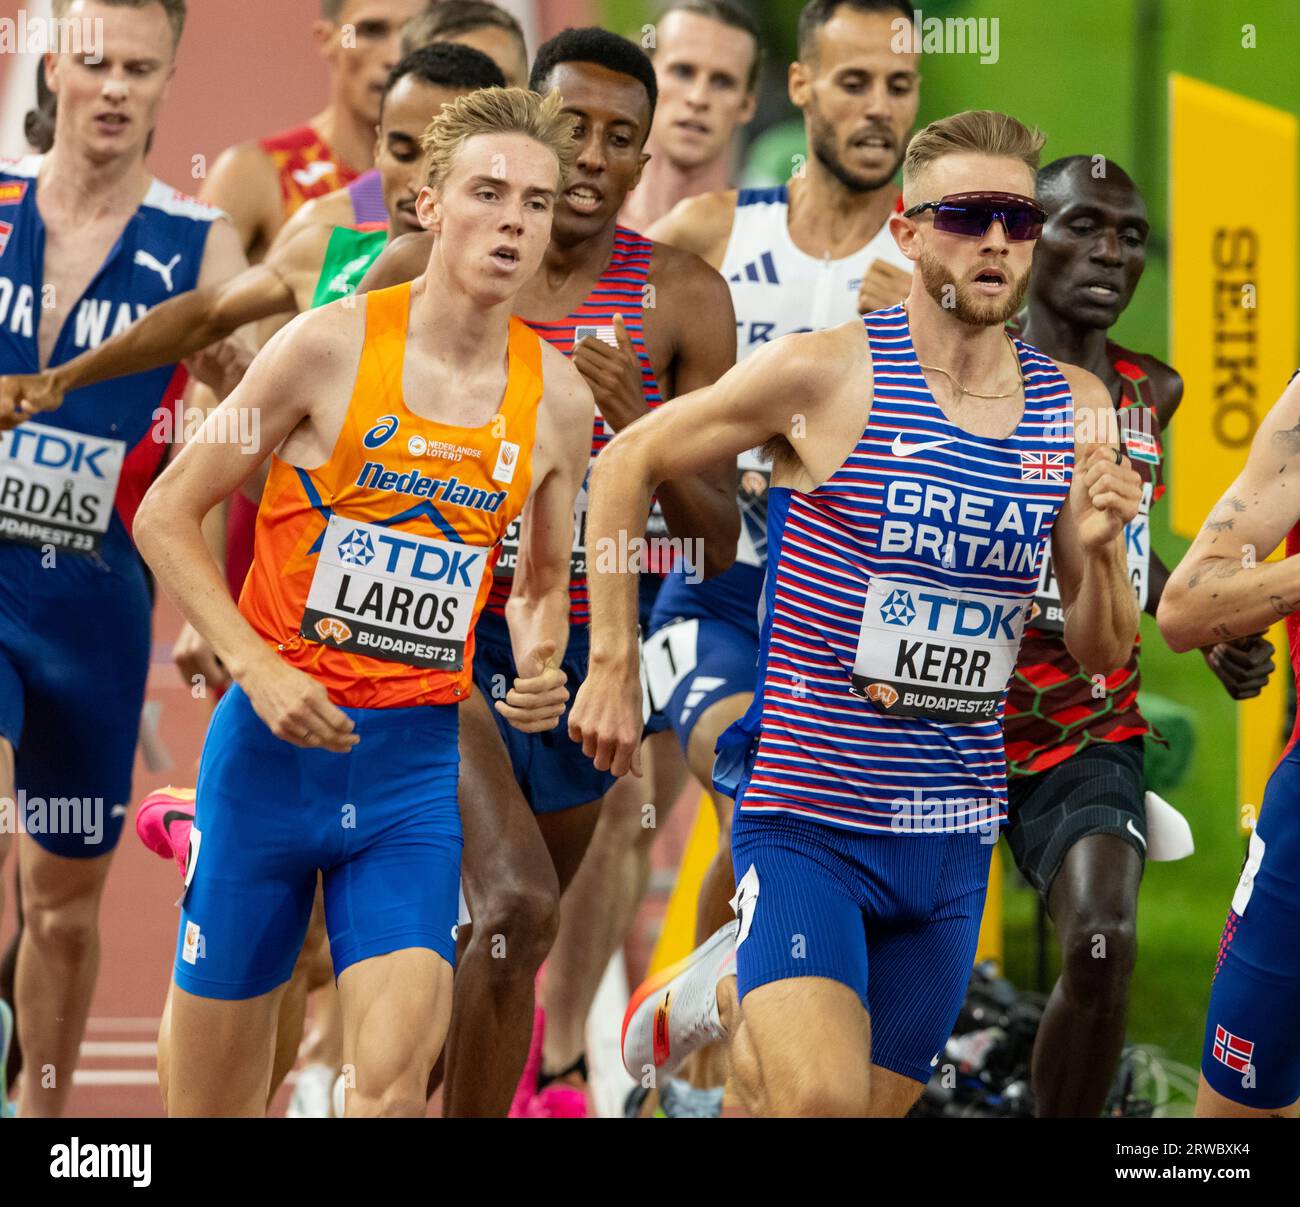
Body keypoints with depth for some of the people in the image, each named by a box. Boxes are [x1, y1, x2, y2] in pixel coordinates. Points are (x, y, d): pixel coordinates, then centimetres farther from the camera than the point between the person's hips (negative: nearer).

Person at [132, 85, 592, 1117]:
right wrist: (258, 669, -15)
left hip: (416, 768, 2)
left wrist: (541, 666, -2)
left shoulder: (559, 401, 3)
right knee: (211, 1099, 5)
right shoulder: (330, 347, -8)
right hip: (273, 742, -2)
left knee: (395, 1082, -15)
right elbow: (165, 517, -3)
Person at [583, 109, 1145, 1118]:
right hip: (809, 814, -5)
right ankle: (731, 993, 9)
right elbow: (626, 463, 2)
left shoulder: (1077, 410, 5)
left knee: (881, 1100, 15)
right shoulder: (826, 375, -9)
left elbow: (1102, 652, 9)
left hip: (954, 835, 5)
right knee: (821, 1099, -22)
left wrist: (1099, 549, -12)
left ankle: (733, 993, 41)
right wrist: (613, 665, -1)